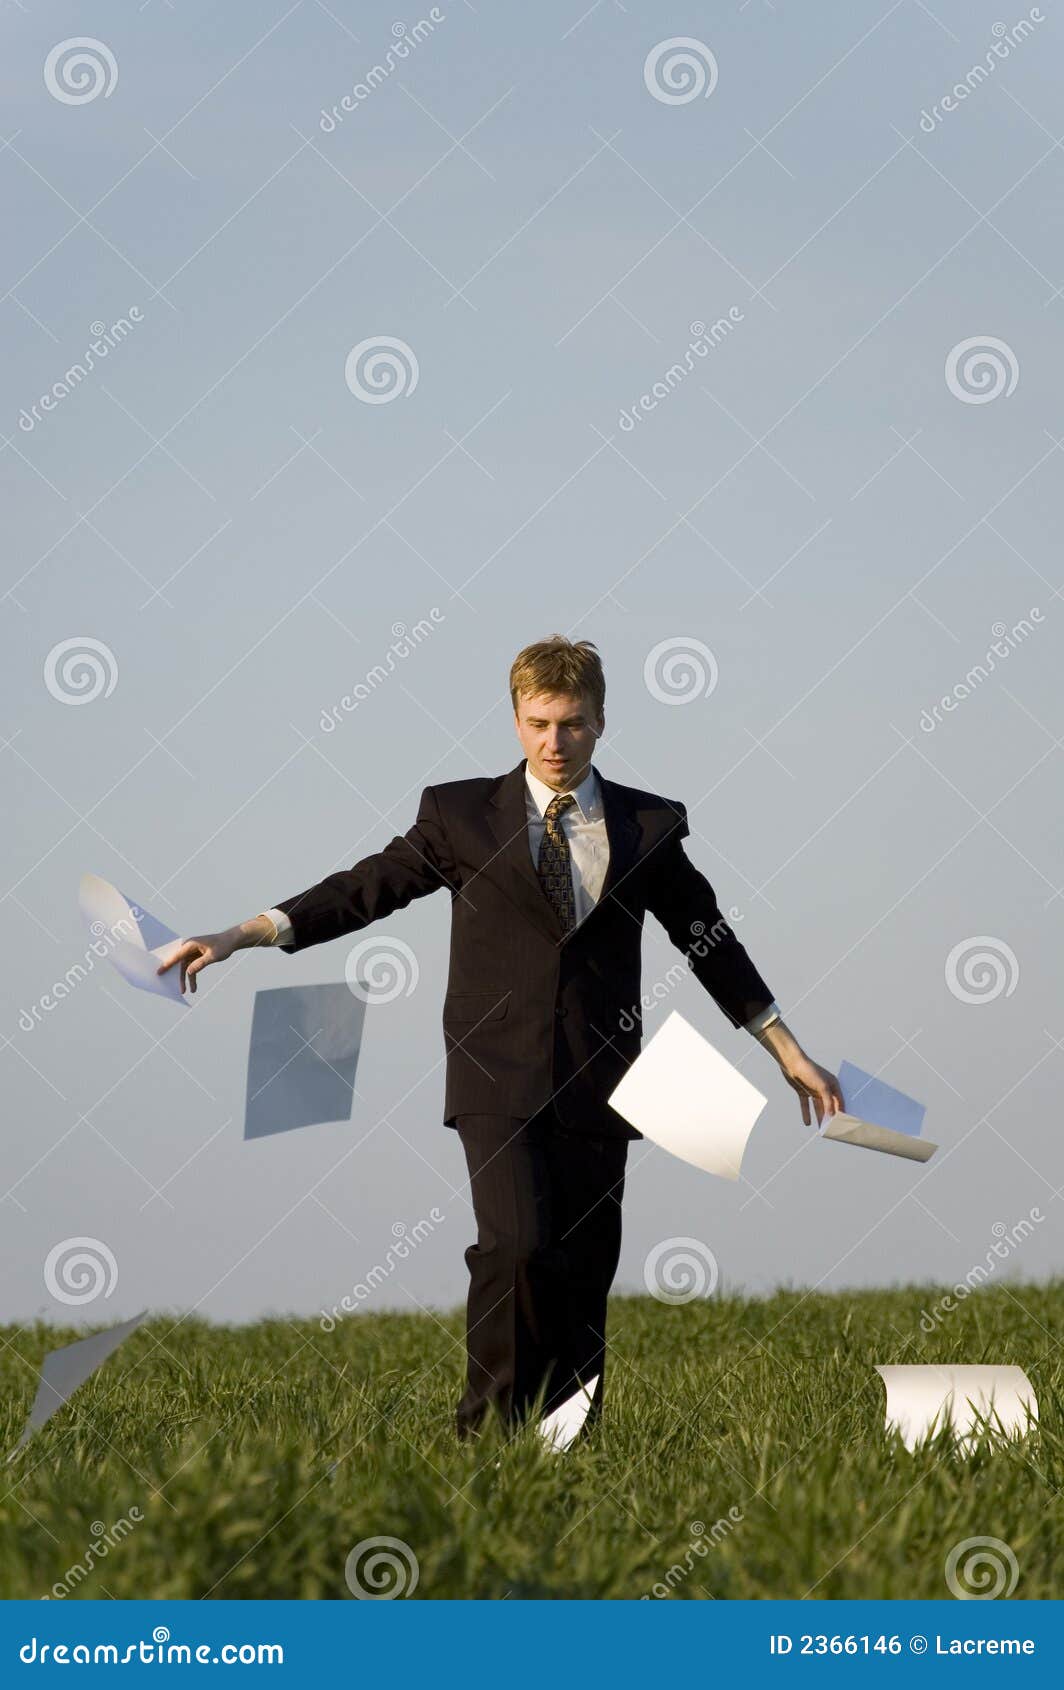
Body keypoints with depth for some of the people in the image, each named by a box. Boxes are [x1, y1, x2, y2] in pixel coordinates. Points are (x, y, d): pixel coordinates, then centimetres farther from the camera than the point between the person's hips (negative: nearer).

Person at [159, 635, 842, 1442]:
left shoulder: (649, 826, 10)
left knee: (583, 1275, 0)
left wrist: (790, 1053, 17)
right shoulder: (462, 815, 6)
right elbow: (366, 888, 4)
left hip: (595, 1084, 2)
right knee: (518, 1246, -20)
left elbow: (709, 941, 17)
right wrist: (237, 937, -6)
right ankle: (490, 1424, -7)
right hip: (499, 1075, -2)